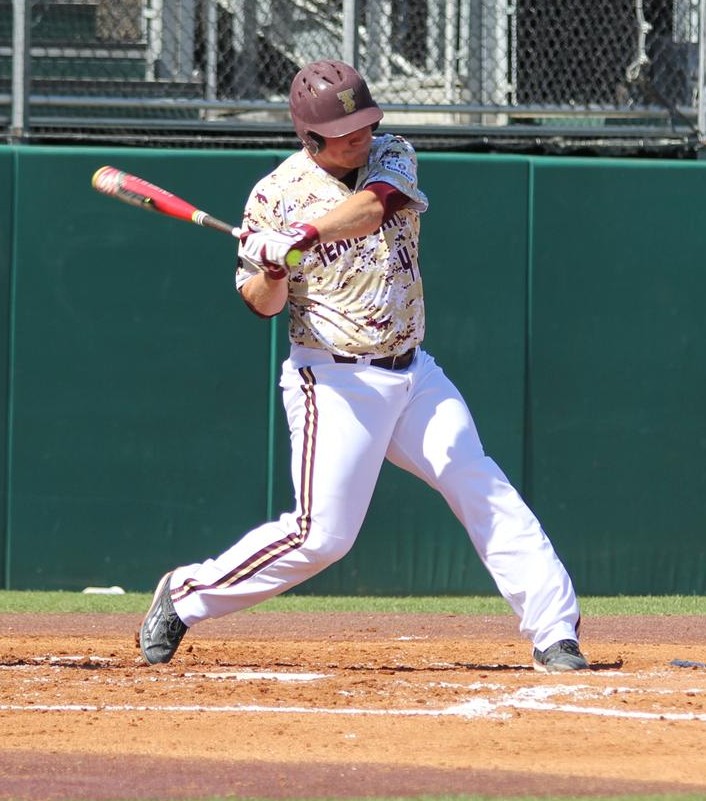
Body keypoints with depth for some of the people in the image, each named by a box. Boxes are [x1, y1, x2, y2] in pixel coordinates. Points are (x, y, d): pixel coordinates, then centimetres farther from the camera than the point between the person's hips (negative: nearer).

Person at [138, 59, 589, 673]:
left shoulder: (393, 157, 3)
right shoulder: (276, 196, -5)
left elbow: (370, 207, -19)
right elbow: (263, 304, -4)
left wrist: (300, 240, -35)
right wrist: (271, 272, -27)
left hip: (413, 375, 4)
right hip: (335, 384, -4)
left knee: (485, 492, -5)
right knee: (321, 535, -11)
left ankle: (555, 633, -5)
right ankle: (186, 594, 5)